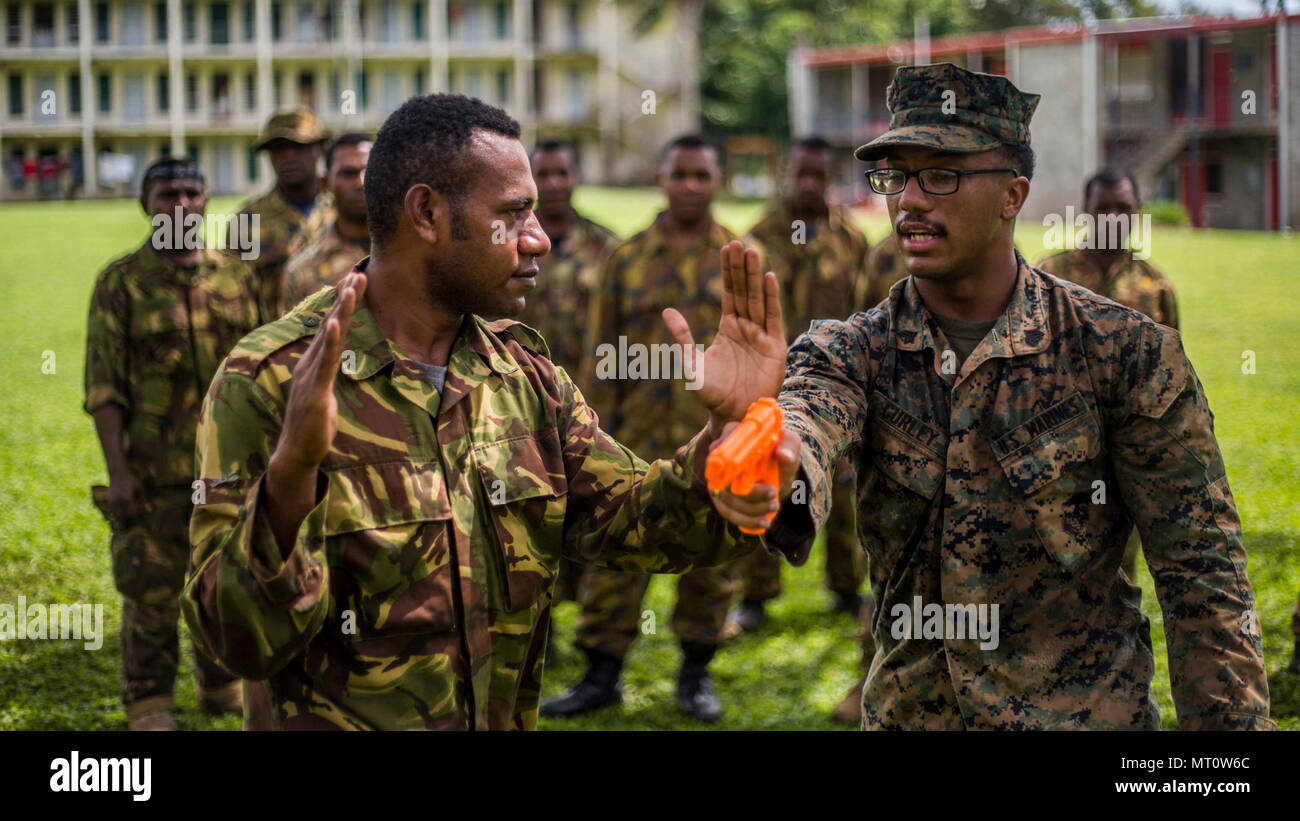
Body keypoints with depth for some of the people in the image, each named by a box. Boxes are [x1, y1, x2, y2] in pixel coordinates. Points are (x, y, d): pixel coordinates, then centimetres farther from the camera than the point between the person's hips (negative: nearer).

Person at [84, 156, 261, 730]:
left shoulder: (236, 278, 6)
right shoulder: (120, 283, -4)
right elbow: (103, 386, -7)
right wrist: (117, 470, -13)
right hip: (154, 472, -3)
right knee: (151, 589, 2)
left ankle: (223, 688, 27)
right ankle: (149, 706, 13)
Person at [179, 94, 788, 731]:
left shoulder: (524, 373, 7)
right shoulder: (270, 380, -14)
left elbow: (625, 519, 0)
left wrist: (727, 430, -15)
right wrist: (292, 472, -36)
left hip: (511, 717, 6)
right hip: (334, 717, -6)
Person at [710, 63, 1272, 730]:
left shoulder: (1126, 353, -11)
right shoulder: (850, 352, -5)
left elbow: (1201, 577, -10)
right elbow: (808, 422, -29)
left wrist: (1233, 732, -17)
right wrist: (776, 474, -53)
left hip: (1083, 711, -2)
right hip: (904, 712, 3)